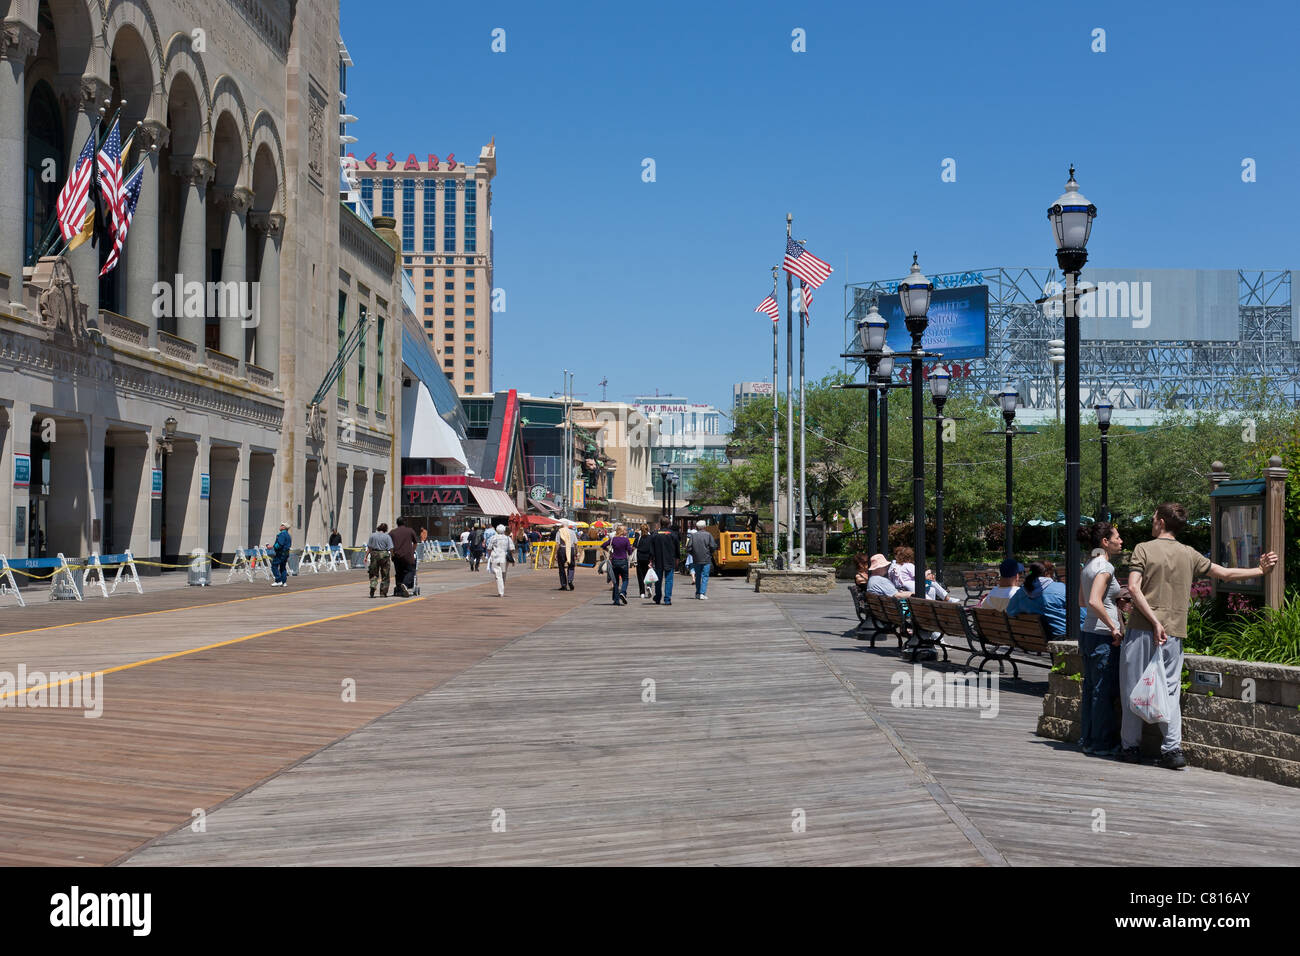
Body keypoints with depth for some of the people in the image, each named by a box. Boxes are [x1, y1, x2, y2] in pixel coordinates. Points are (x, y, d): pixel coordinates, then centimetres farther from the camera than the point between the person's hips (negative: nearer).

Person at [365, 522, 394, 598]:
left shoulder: (372, 536, 4)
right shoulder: (387, 537, -2)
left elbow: (369, 548, 3)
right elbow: (391, 548, -8)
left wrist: (366, 556, 8)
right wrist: (392, 557, 0)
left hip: (374, 555, 2)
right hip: (384, 555, -2)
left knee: (374, 574, 10)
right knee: (384, 575, 7)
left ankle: (372, 586, -16)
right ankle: (383, 593, 7)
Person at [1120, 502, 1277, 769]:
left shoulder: (1144, 549, -2)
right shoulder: (1190, 555, 9)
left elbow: (1134, 588, -14)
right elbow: (1226, 573, 16)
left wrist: (1155, 622, -15)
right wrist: (1260, 570, 29)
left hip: (1142, 630, -3)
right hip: (1173, 636, 3)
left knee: (1134, 691, 5)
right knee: (1170, 691, 8)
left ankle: (1130, 747, 10)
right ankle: (1173, 749, -1)